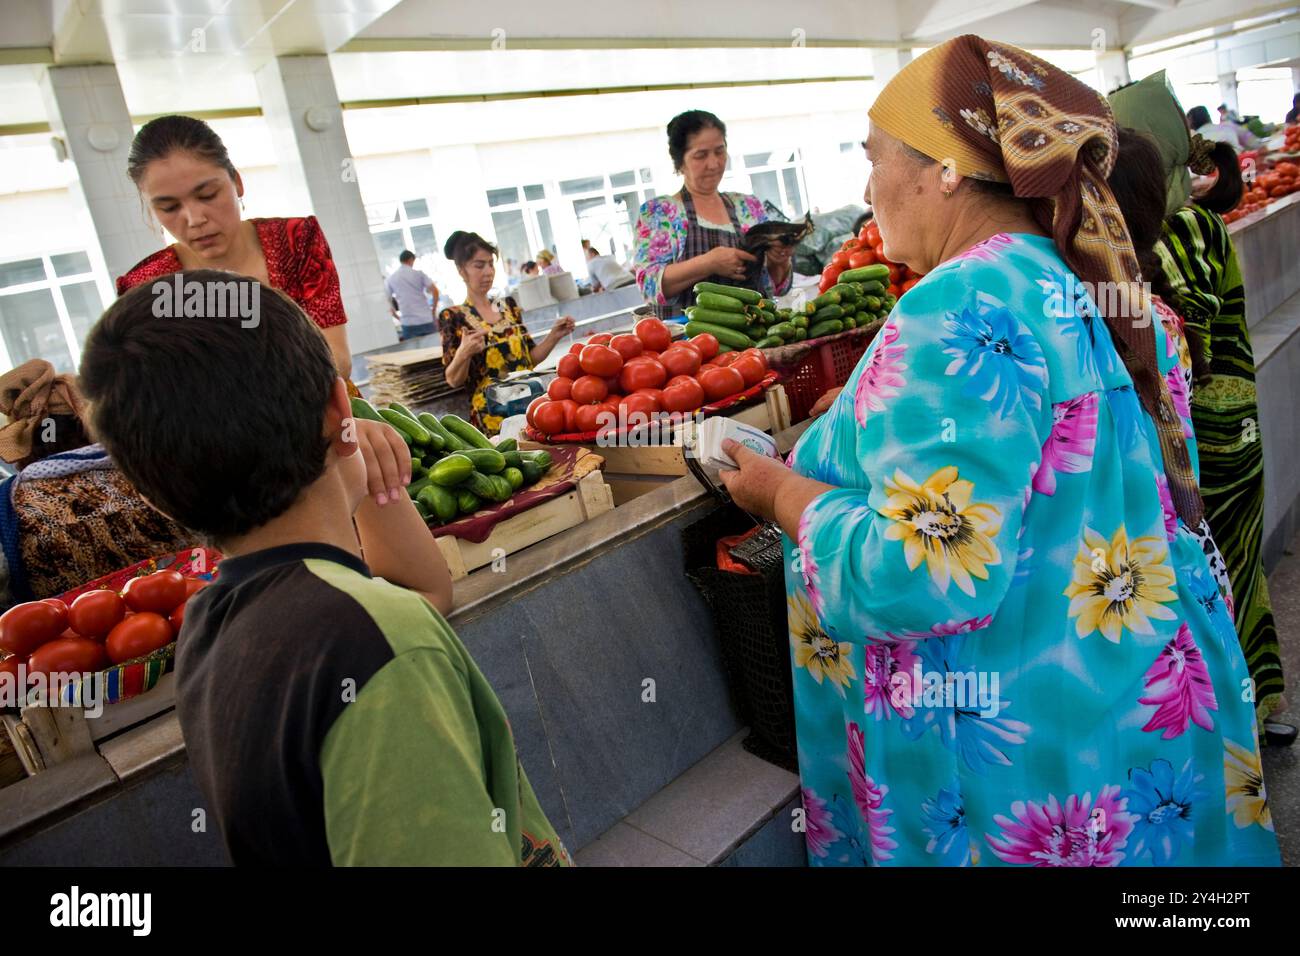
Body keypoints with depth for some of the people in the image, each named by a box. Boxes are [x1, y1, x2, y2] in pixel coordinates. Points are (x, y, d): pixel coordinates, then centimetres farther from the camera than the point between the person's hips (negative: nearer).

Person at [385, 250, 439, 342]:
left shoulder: (390, 279, 7)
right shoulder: (418, 273, 4)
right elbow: (435, 290, -1)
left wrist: (397, 317, 16)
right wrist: (433, 309, 10)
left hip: (408, 323, 1)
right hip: (426, 319, 0)